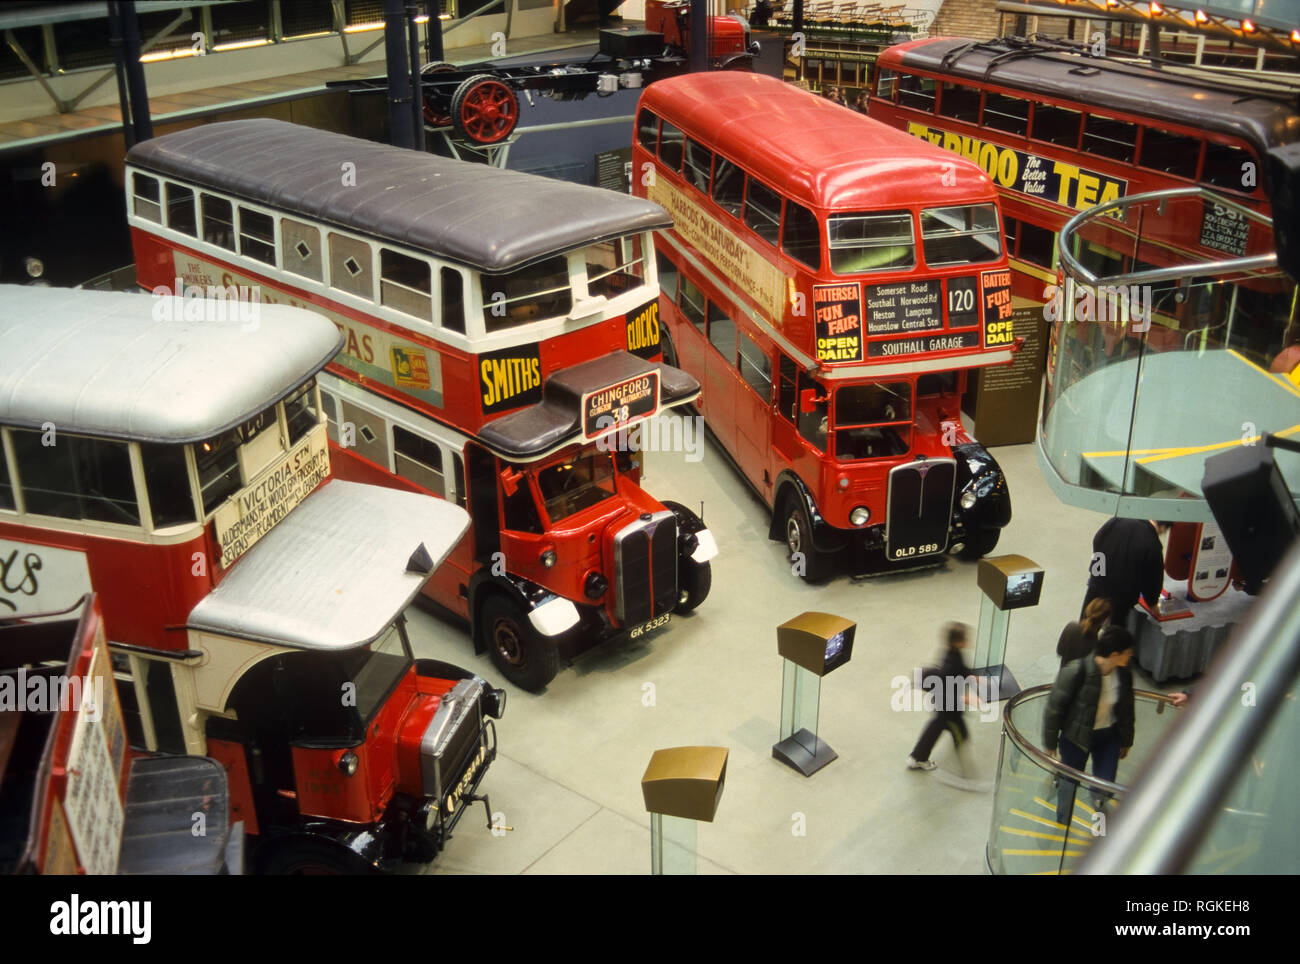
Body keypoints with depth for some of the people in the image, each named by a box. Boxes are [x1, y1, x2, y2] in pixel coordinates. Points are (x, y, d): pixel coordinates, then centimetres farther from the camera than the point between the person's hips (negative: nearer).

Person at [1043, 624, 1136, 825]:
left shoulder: (1124, 674, -11)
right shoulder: (1076, 671, -28)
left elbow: (1126, 709, 7)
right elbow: (1055, 707, -18)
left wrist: (1126, 740, 18)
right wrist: (1050, 742, -11)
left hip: (1109, 737, 3)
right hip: (1077, 737, -3)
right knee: (1070, 782, 16)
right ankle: (1062, 823, 43)